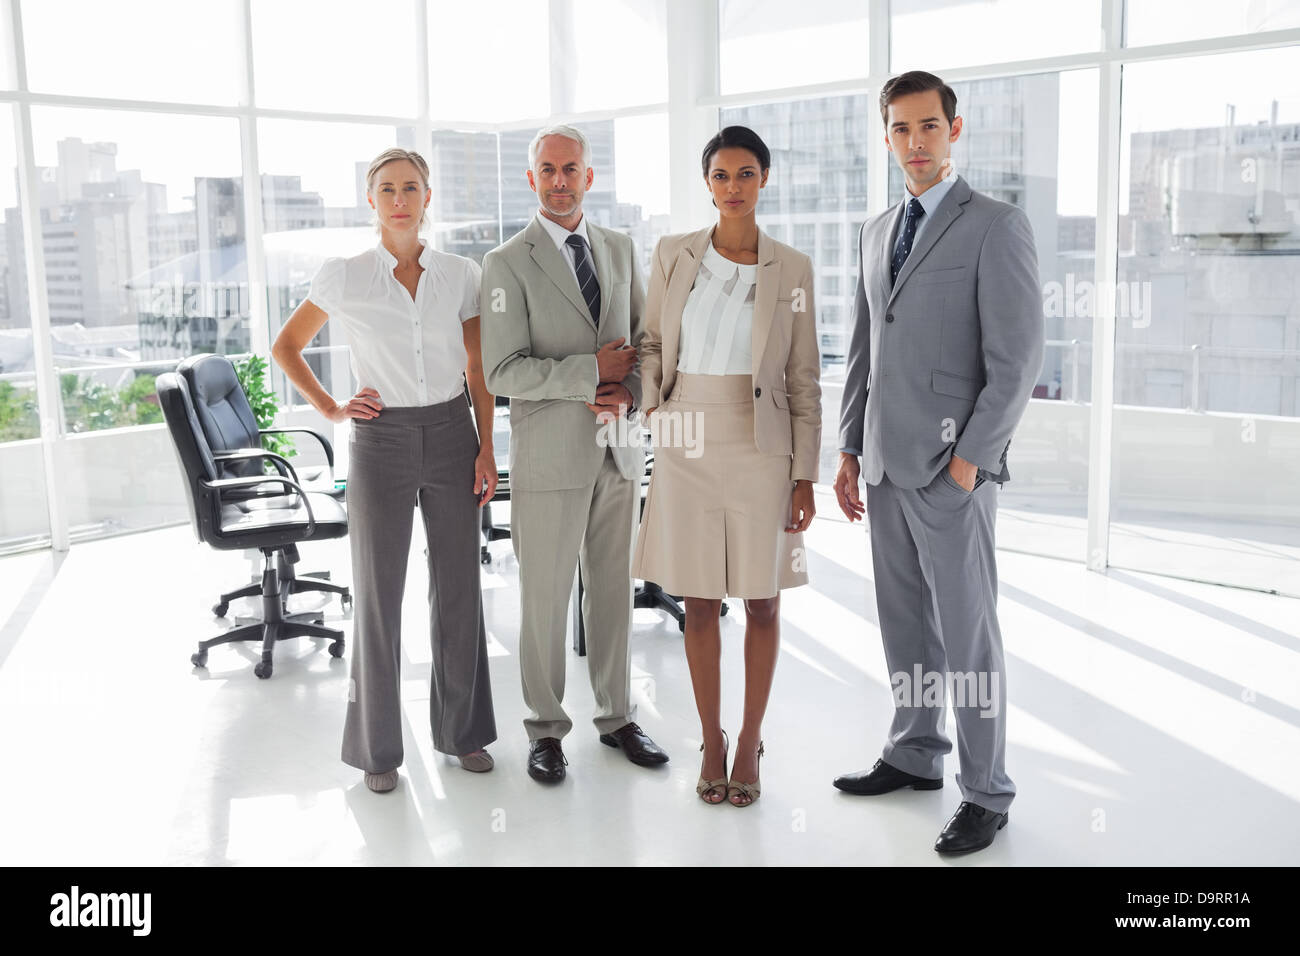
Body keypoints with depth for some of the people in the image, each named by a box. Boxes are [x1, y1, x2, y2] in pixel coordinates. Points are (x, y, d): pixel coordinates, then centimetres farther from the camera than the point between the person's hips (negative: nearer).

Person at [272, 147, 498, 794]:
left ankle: (461, 729, 23)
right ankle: (377, 746, 17)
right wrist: (330, 408, 1)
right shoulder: (343, 277, -1)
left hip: (451, 434, 2)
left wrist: (486, 449, 1)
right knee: (379, 592, 3)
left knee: (459, 587, 7)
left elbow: (478, 370, 7)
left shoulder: (460, 275, 4)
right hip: (381, 442, -2)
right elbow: (285, 348, 10)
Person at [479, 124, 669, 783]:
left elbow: (644, 338, 14)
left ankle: (617, 717, 28)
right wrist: (592, 372, -17)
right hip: (550, 455, -4)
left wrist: (628, 390, -7)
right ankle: (546, 728, 21)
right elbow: (503, 372, -13)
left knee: (613, 589, 13)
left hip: (618, 451, 5)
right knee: (544, 597, 4)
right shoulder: (508, 263, -6)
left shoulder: (620, 250, 10)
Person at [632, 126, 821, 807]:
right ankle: (711, 743, 24)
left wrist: (804, 476, -2)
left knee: (762, 604, 6)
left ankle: (750, 744, 23)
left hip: (761, 450, -1)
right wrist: (651, 398, -5)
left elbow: (804, 381, 1)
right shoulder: (673, 255, 4)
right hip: (687, 447, 1)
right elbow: (652, 342, 15)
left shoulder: (791, 269, 0)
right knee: (699, 604, 8)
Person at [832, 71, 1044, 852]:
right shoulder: (878, 231, 14)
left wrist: (969, 460, -16)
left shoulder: (997, 226, -8)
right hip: (887, 464, 7)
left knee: (967, 632, -1)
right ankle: (916, 754, 30)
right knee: (905, 622, 15)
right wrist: (850, 450, 13)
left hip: (953, 467, -7)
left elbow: (1018, 361, -13)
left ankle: (987, 792, 12)